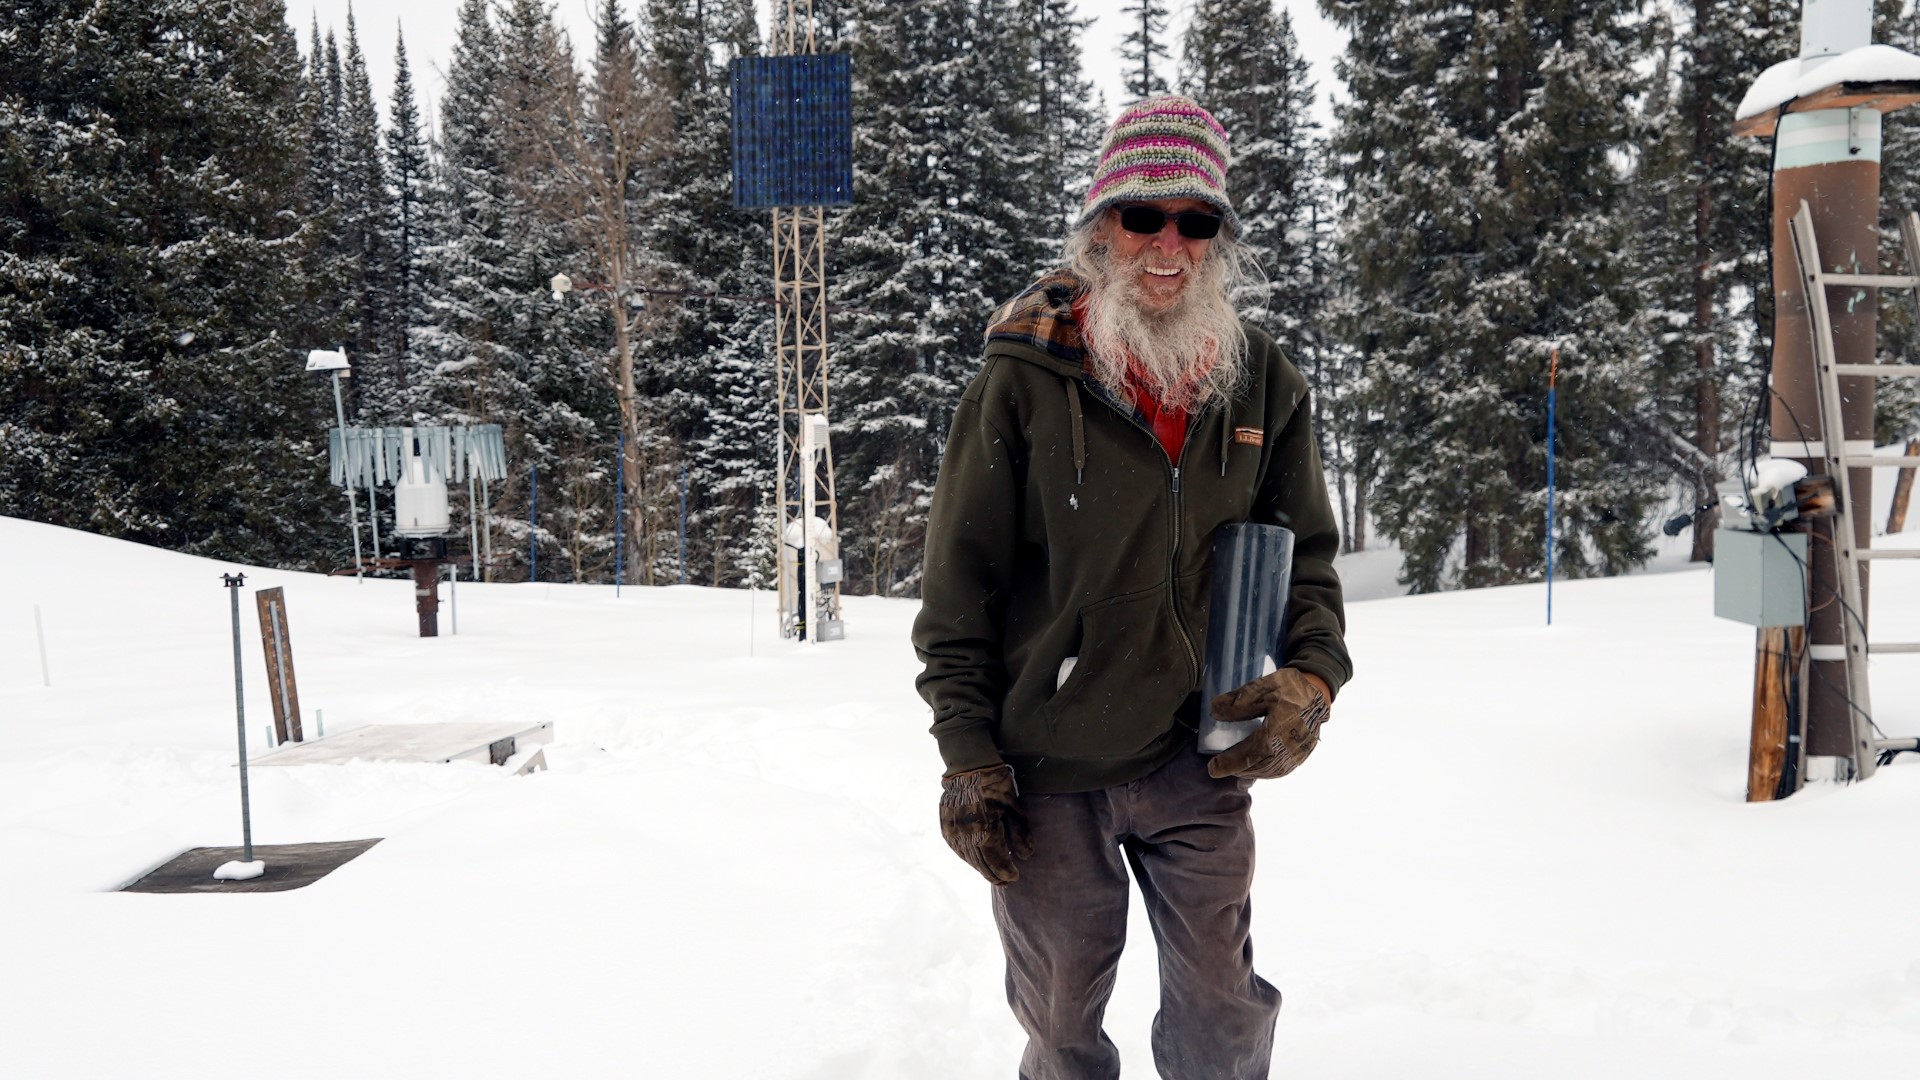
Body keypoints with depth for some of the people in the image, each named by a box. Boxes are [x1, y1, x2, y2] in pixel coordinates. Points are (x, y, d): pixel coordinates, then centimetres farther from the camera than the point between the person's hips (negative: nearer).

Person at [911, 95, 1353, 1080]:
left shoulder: (1263, 383, 1)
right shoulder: (1024, 379, -9)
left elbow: (1305, 551, 9)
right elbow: (959, 580, -6)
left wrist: (1311, 674, -9)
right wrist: (967, 755, -8)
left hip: (1198, 760, 2)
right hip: (1046, 770, -2)